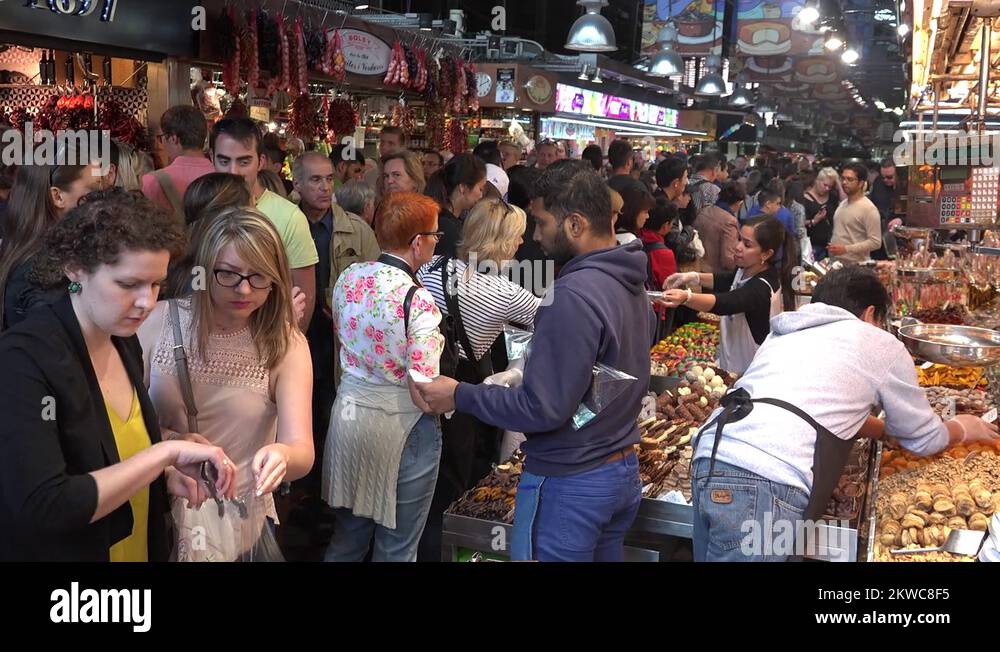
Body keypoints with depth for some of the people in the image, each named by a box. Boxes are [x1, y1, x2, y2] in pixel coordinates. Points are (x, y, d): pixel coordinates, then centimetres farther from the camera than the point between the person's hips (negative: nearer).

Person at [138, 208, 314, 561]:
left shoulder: (287, 345, -13)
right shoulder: (161, 320, -10)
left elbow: (303, 453, -20)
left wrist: (282, 455, -44)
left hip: (237, 521, 0)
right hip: (157, 511, 1)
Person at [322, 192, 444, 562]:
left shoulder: (348, 278, -4)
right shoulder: (418, 302, -23)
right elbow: (424, 397, -22)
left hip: (348, 416, 6)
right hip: (401, 429, -6)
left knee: (348, 538, 22)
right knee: (396, 548, 13)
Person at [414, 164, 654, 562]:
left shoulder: (574, 295, -24)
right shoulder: (632, 283, 4)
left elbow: (543, 409, -24)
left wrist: (460, 396, -15)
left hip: (570, 483, -8)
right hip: (623, 470, 9)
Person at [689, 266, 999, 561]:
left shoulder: (785, 331, 29)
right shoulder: (881, 345, 13)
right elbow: (923, 440, 25)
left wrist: (887, 426, 53)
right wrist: (961, 429, 45)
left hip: (707, 461, 7)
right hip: (766, 484, -6)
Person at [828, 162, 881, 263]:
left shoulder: (869, 208, -13)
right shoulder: (842, 204, 14)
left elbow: (875, 242, -16)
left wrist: (846, 249, -21)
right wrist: (832, 246, 8)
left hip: (855, 266, -7)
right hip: (835, 263, 7)